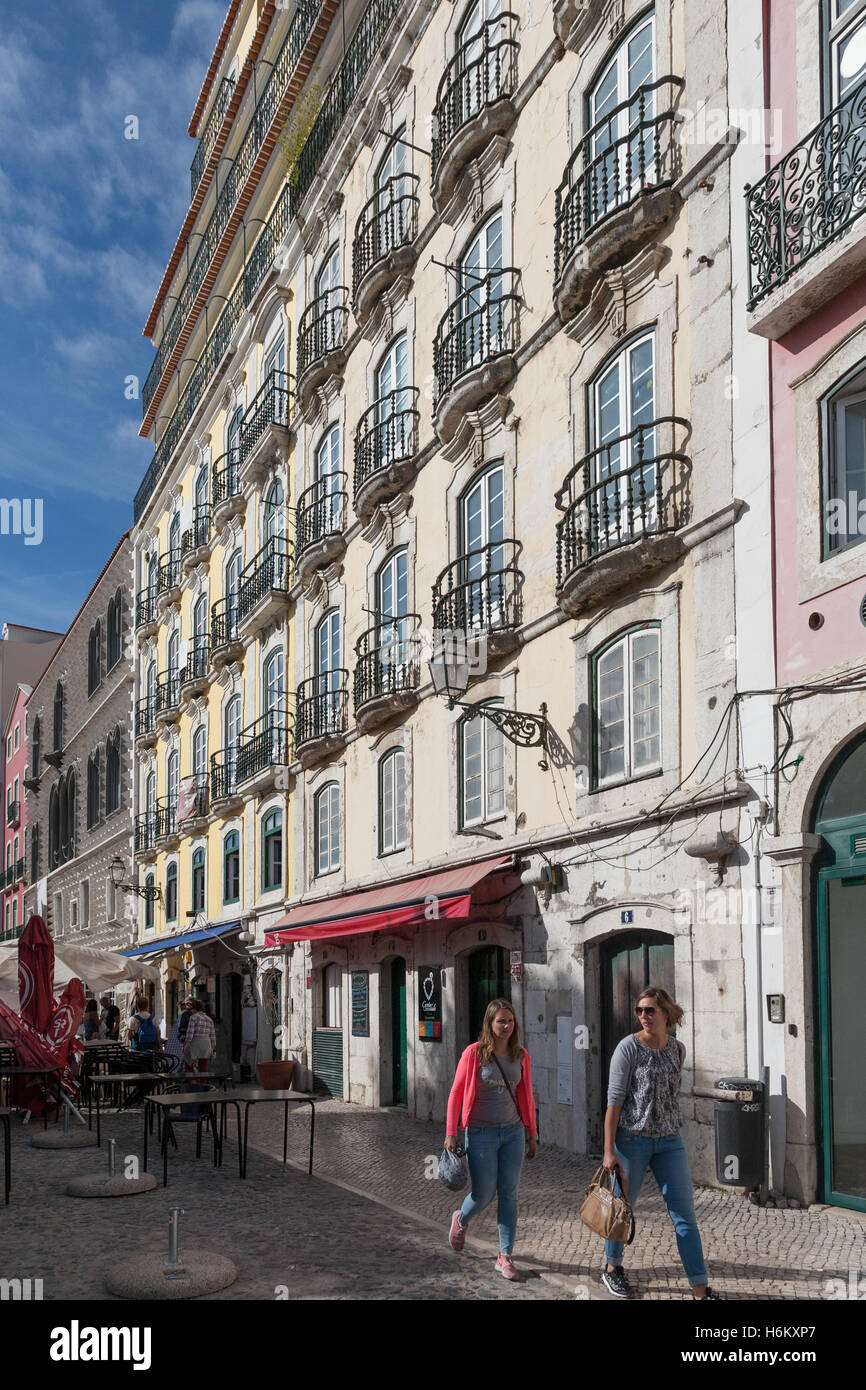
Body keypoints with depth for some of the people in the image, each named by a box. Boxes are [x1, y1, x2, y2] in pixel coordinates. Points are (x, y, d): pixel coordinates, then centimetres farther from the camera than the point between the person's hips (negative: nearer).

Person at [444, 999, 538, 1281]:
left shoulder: (521, 1056, 2)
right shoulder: (474, 1053, -10)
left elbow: (526, 1098, 10)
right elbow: (456, 1094, -5)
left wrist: (532, 1135, 11)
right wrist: (451, 1133, -6)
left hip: (513, 1132, 3)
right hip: (481, 1133, -3)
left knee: (509, 1194, 3)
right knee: (483, 1194, 3)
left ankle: (505, 1257, 13)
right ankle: (461, 1220, 37)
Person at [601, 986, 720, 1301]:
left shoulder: (677, 1049, 4)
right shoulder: (629, 1047, -11)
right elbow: (614, 1100, -11)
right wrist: (609, 1150, -14)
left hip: (669, 1141, 4)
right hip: (632, 1139, -4)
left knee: (685, 1214, 1)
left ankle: (701, 1289, 5)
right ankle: (612, 1268, 33)